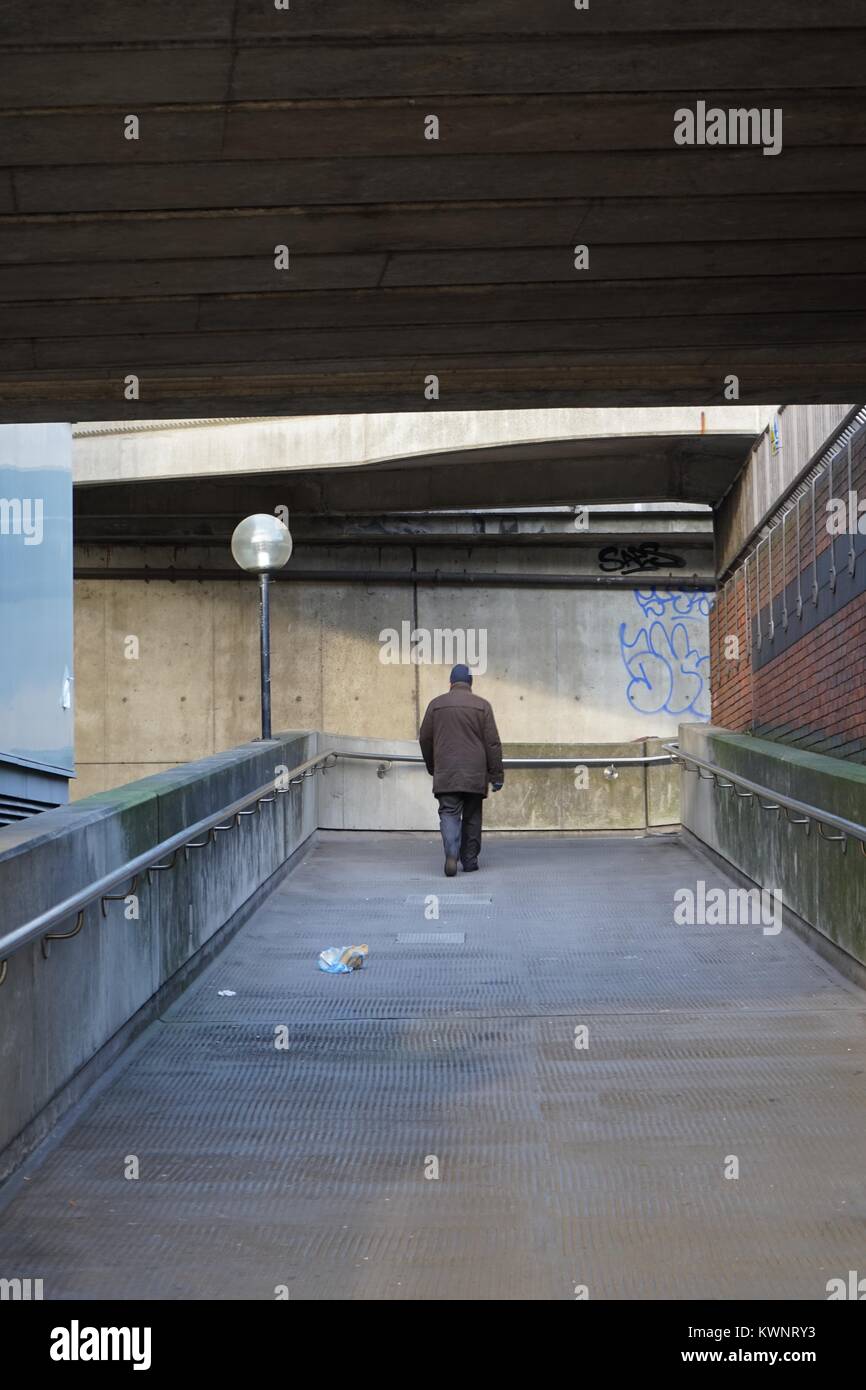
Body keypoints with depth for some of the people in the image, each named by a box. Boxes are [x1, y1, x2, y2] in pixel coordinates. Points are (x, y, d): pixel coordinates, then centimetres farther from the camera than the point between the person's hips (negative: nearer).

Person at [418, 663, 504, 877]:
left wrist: (432, 767, 26)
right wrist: (496, 775, 3)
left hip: (445, 773, 0)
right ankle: (470, 861, 15)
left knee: (449, 814, -2)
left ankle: (451, 855, -25)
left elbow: (425, 739, 11)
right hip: (475, 775, 0)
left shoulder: (436, 704, 5)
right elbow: (493, 743, -2)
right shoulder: (482, 705, 0)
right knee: (472, 817, 11)